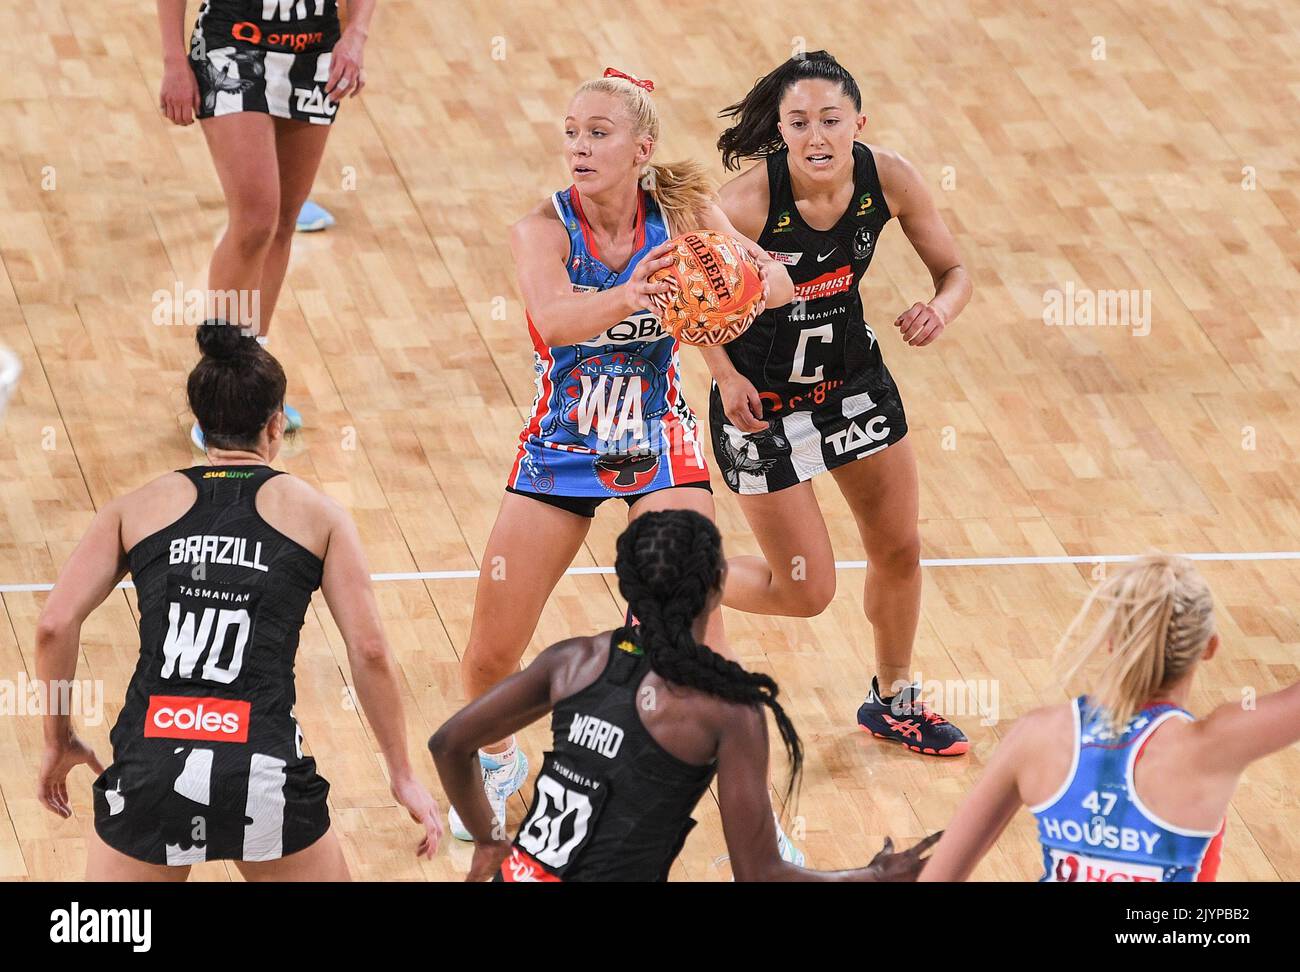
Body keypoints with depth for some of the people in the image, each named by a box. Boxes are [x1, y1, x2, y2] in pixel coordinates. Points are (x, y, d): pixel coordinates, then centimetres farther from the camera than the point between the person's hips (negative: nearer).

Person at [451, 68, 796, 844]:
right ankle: (497, 761, 38)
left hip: (659, 445, 0)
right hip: (561, 447, 0)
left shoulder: (681, 212, -11)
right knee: (490, 655, 5)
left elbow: (777, 279, -23)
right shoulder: (545, 229, -17)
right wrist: (625, 298, -59)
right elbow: (554, 320, -37)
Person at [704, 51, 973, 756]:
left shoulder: (888, 179, -18)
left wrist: (940, 310, -26)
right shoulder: (749, 202, -31)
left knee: (899, 551, 16)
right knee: (805, 592, -1)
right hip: (761, 400, -5)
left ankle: (894, 701, 40)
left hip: (853, 375, 5)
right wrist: (725, 374, -24)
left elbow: (953, 269, -4)